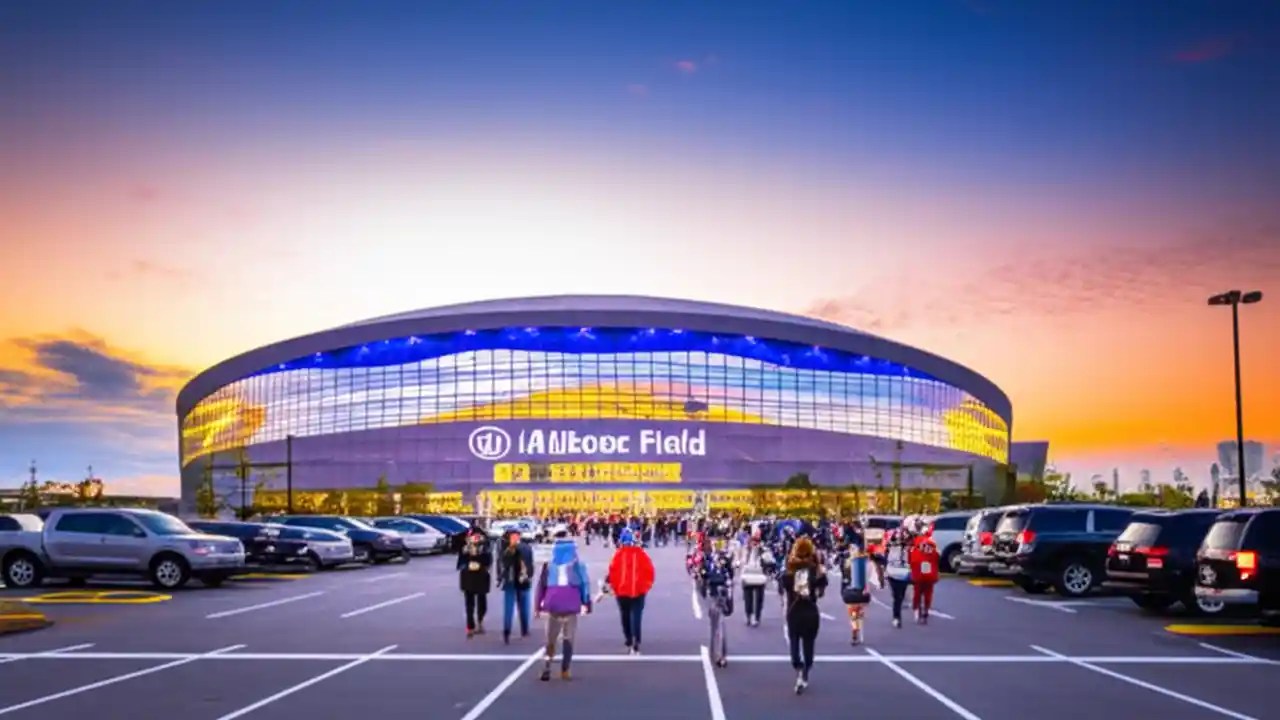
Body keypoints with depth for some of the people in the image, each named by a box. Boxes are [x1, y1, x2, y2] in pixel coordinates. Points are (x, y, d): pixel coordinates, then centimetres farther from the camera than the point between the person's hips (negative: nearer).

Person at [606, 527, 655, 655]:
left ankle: (629, 643, 20)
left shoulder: (619, 554, -7)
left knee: (625, 618, 17)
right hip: (639, 591, 0)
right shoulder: (641, 553, -4)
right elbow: (649, 570, -4)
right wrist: (647, 585, 10)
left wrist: (613, 586, 5)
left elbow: (613, 570, -9)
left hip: (622, 591, 0)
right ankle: (636, 645, -14)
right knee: (636, 618, 0)